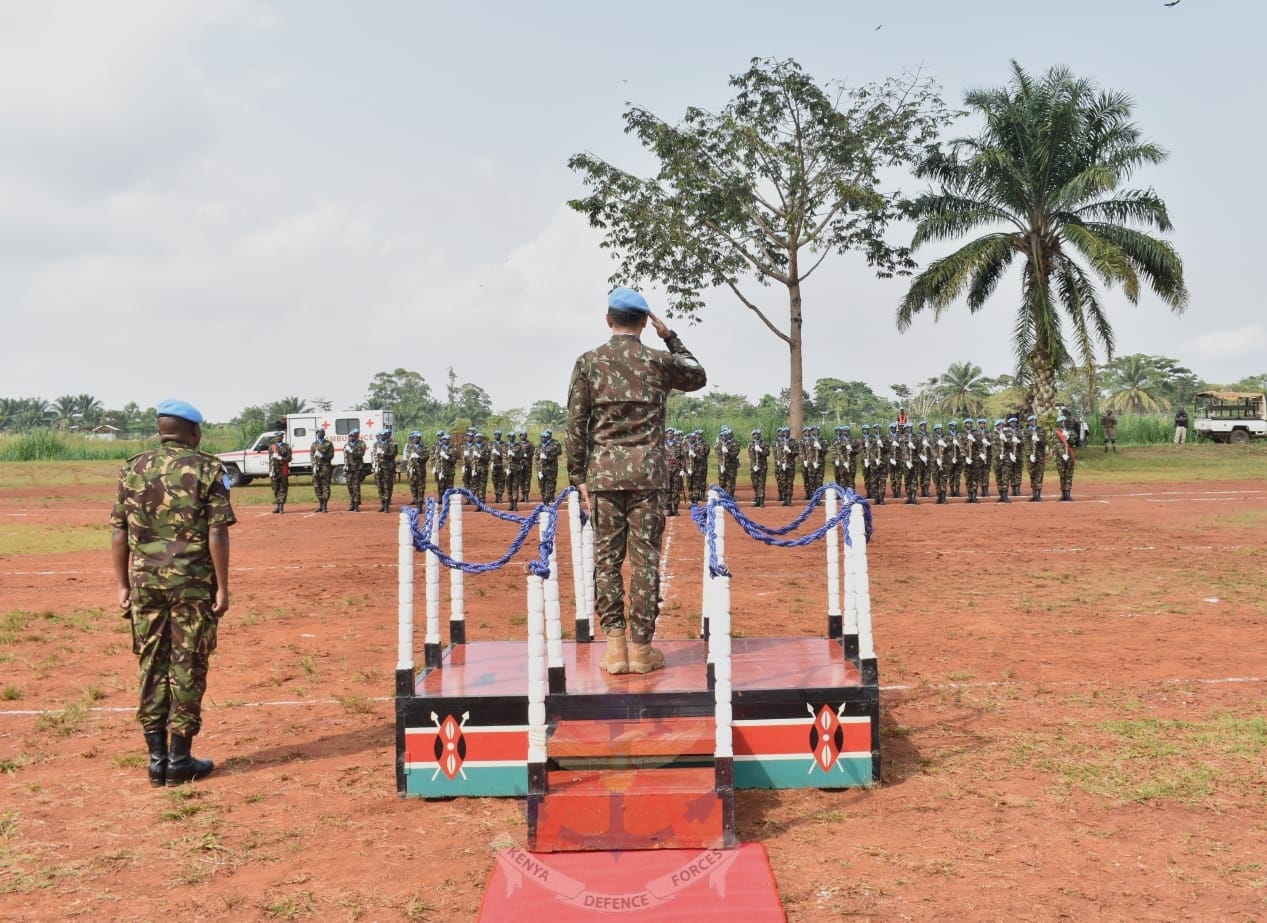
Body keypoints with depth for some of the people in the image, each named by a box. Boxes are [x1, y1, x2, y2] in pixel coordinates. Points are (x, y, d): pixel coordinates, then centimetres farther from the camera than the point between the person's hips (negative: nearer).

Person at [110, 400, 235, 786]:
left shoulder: (132, 470, 6)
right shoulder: (206, 469, -5)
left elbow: (118, 533, 6)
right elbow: (217, 534, -10)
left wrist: (122, 586, 12)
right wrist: (222, 588, -5)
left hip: (145, 582, 4)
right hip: (193, 583, -3)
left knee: (152, 667, 11)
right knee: (187, 668, 4)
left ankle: (157, 760, 17)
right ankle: (179, 762, 11)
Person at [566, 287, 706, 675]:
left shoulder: (588, 362, 2)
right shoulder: (658, 361, 2)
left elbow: (576, 423, 0)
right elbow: (698, 377, 22)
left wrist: (578, 476, 5)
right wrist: (671, 337, 23)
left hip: (604, 472, 0)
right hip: (648, 472, 0)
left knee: (606, 557, 6)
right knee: (645, 559, 3)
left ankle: (615, 644, 5)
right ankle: (641, 647, 7)